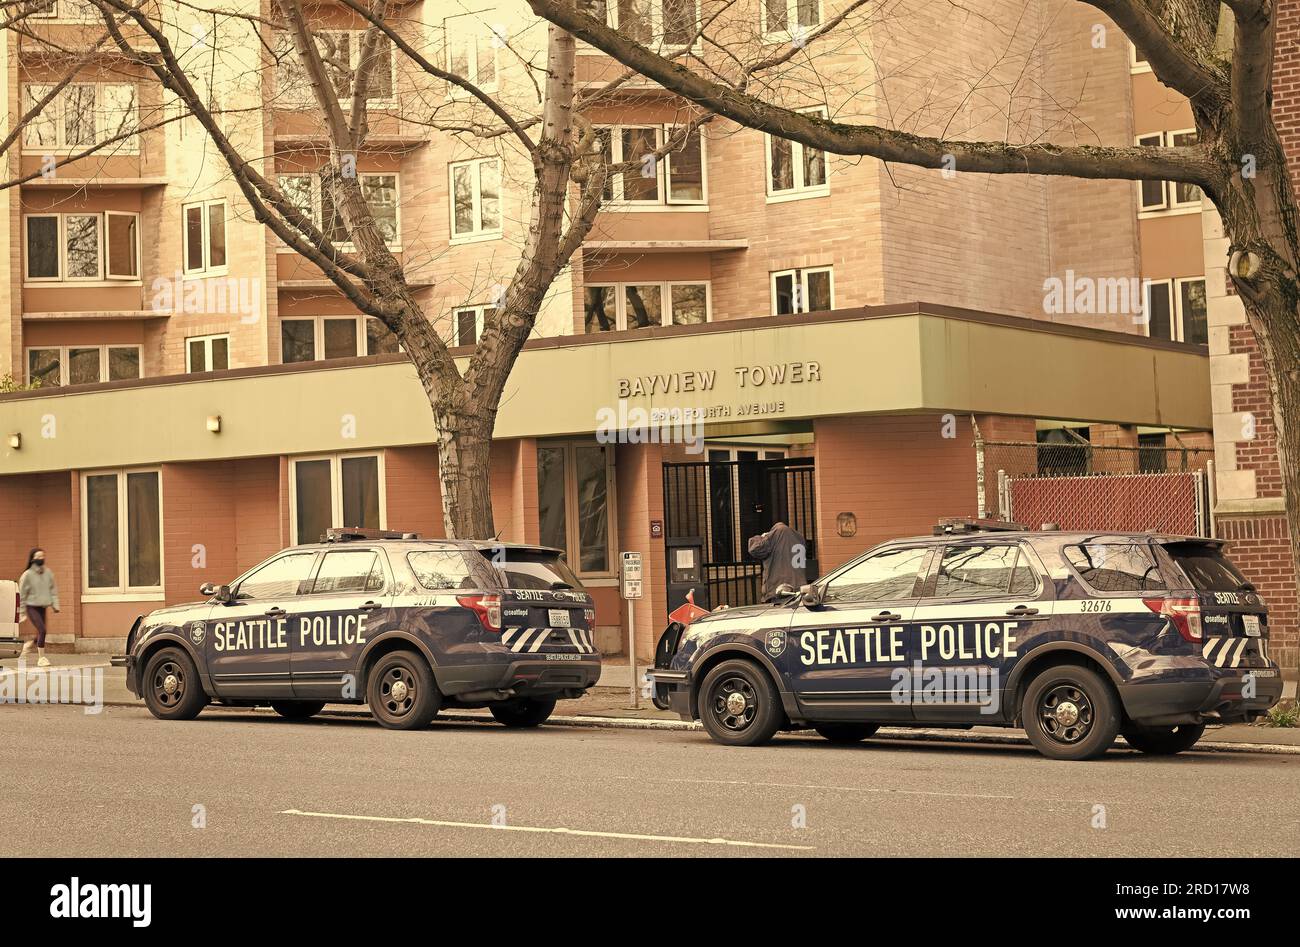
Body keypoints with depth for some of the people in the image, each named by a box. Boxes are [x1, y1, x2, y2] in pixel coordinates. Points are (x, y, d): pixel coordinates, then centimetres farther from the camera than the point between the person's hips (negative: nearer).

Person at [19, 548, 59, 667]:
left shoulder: (48, 573, 3)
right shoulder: (28, 575, -10)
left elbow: (53, 589, 10)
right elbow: (22, 593, -3)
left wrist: (55, 604, 4)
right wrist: (23, 609, -1)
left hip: (42, 607, 5)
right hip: (31, 607, -5)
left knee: (41, 633, 9)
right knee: (42, 630, -17)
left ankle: (28, 644, 41)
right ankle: (41, 657, -7)